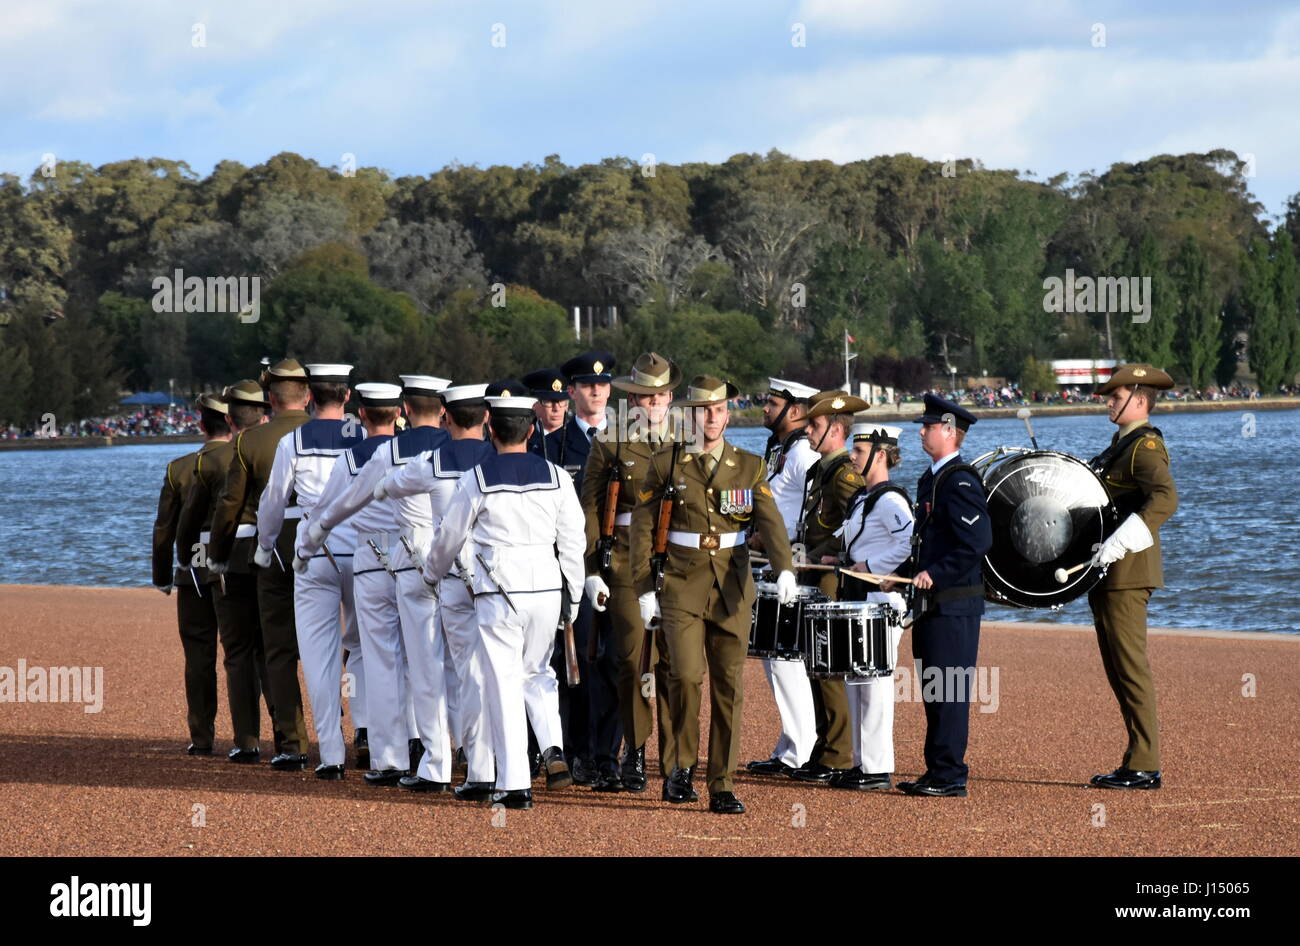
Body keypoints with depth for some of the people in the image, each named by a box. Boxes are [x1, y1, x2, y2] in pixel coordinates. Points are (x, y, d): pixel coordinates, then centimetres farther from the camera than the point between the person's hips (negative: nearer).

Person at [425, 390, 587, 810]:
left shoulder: (477, 479, -5)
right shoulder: (555, 476, 2)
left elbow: (450, 536, 6)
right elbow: (573, 541, 5)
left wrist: (432, 572, 26)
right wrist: (574, 597, 15)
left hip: (498, 592, -3)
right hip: (546, 587, 3)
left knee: (504, 683, 1)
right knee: (537, 671, 21)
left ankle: (515, 783, -1)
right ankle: (553, 744, -3)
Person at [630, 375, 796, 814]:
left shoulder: (749, 467, 6)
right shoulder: (665, 464, 3)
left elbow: (770, 521, -6)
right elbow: (642, 526, 4)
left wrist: (784, 569, -24)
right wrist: (644, 589, -2)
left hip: (733, 590, 2)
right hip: (682, 586, -2)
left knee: (730, 687, 1)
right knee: (686, 676, -16)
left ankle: (722, 786, 7)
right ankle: (682, 766, 4)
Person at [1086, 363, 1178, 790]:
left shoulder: (1146, 446, -12)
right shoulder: (1121, 445, 18)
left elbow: (1165, 498, -28)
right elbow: (1099, 492, 28)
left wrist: (1119, 543, -33)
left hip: (1127, 572, -10)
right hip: (1107, 574, 10)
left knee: (1131, 666, -8)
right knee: (1118, 669, 11)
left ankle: (1144, 766, -5)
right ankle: (1139, 759, 15)